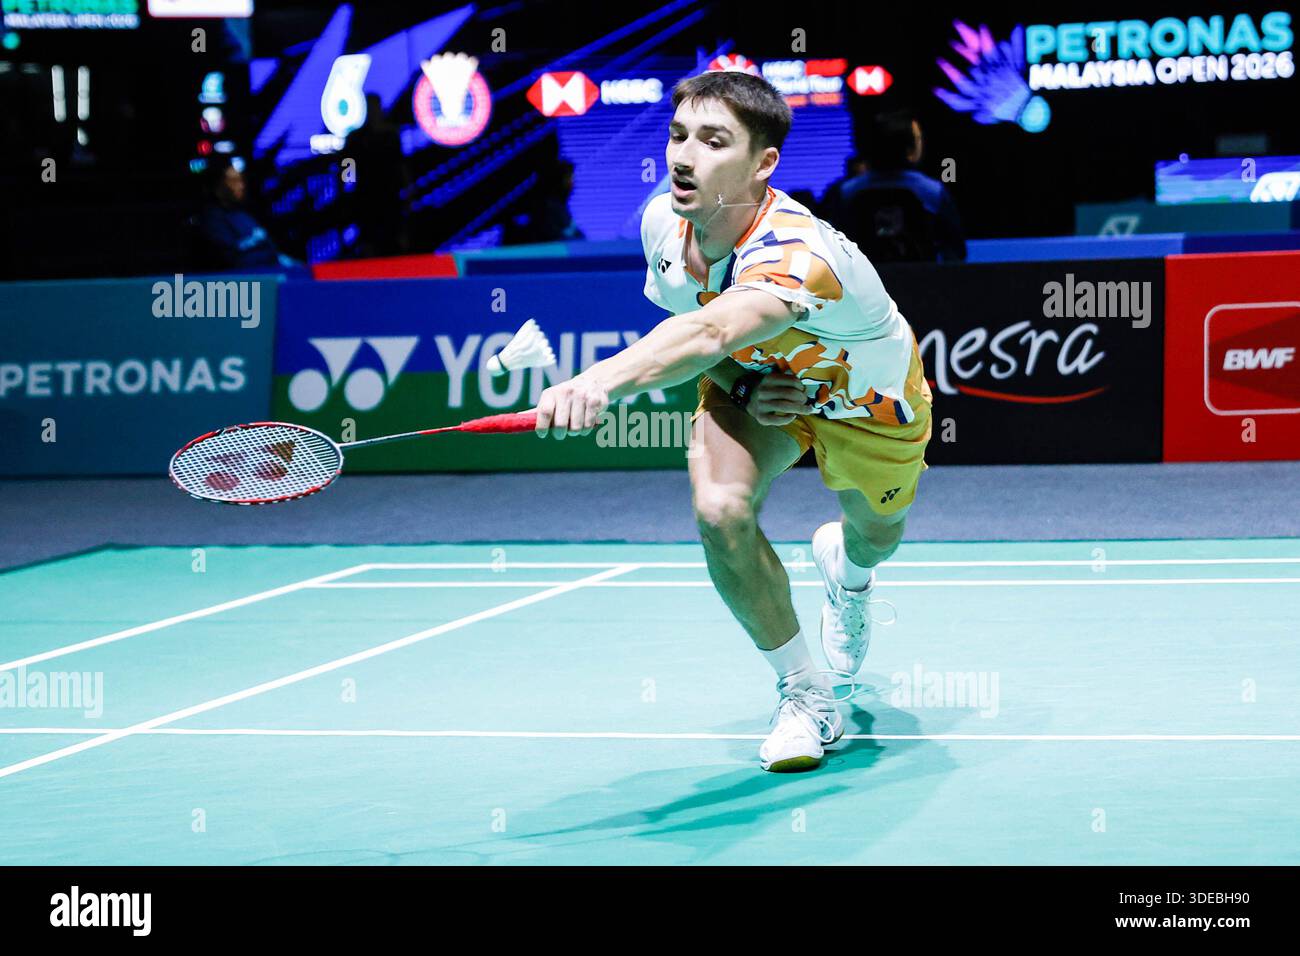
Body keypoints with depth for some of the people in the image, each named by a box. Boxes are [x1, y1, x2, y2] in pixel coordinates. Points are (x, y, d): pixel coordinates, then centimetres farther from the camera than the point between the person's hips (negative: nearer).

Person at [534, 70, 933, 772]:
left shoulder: (796, 253, -46)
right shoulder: (663, 224, -24)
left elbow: (711, 331, -65)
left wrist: (602, 381, -81)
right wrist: (742, 384, -23)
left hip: (865, 399, -3)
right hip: (754, 380, 3)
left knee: (874, 540, 21)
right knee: (720, 510, -25)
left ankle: (845, 565, 63)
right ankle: (804, 694, -4)